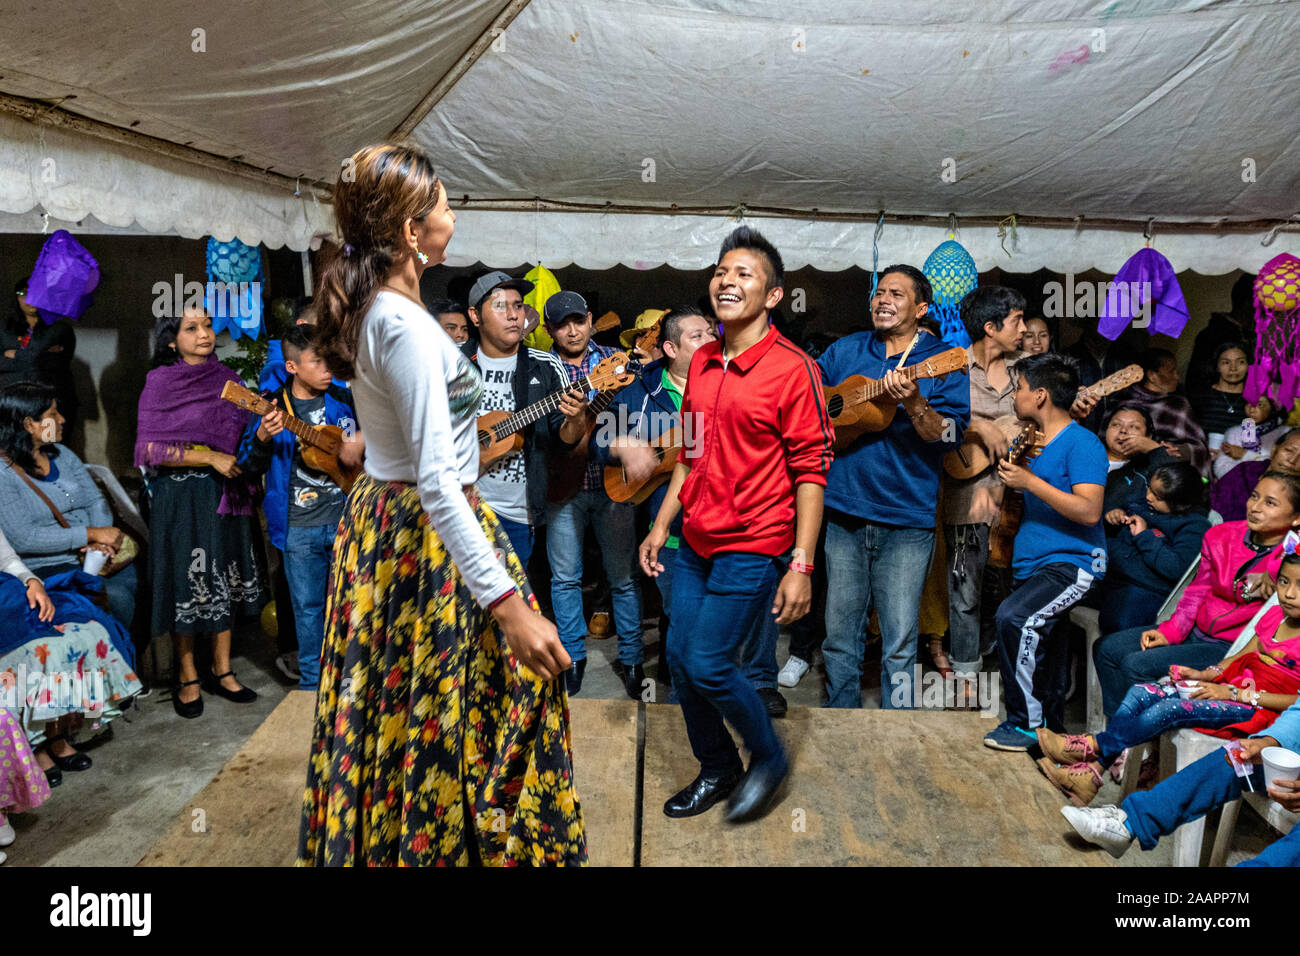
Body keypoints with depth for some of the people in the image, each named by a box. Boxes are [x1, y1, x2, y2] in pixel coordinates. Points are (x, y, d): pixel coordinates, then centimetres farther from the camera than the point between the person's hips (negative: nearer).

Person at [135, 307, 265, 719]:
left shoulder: (226, 379, 8)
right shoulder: (160, 383, -4)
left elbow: (242, 441, 13)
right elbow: (149, 449, -10)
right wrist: (211, 457, -15)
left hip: (225, 494, 4)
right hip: (181, 498, -4)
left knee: (226, 580, 9)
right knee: (187, 583, 2)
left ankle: (221, 669, 22)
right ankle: (188, 677, 17)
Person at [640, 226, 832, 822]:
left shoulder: (792, 369, -12)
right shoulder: (702, 363, 9)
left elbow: (811, 471, -13)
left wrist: (801, 566, -17)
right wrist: (662, 524, 14)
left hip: (752, 547, -7)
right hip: (695, 542, 7)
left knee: (707, 664, -7)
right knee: (679, 657, 10)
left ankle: (768, 757, 21)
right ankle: (717, 769, 33)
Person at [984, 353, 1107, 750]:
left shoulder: (1082, 443, -9)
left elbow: (1089, 511, -21)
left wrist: (1029, 481, -20)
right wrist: (1009, 473, 10)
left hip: (1071, 563, -9)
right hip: (1030, 567, 9)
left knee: (1013, 617, -30)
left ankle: (1026, 723, -16)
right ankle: (1051, 729, 33)